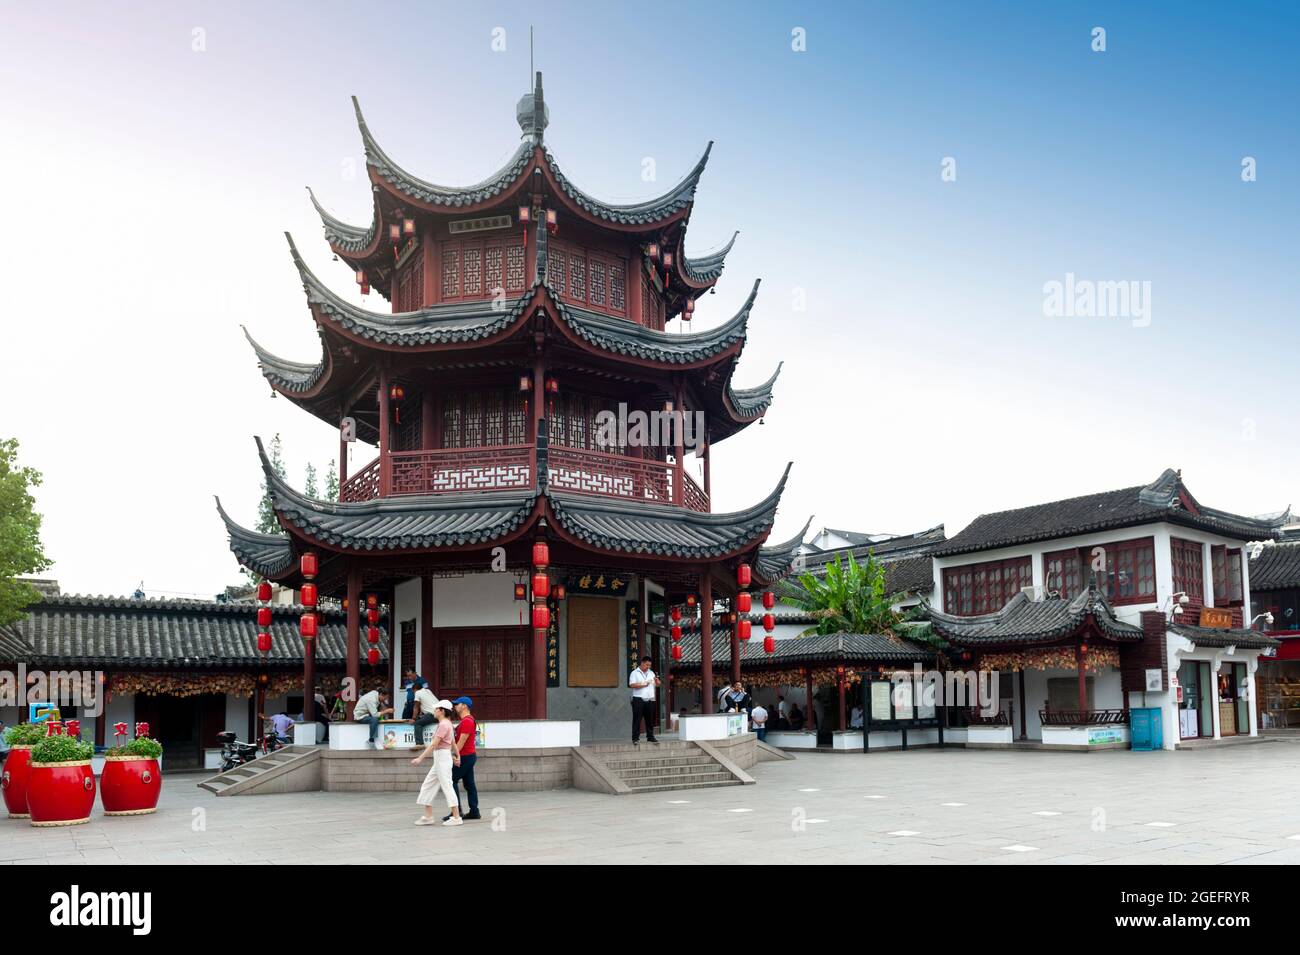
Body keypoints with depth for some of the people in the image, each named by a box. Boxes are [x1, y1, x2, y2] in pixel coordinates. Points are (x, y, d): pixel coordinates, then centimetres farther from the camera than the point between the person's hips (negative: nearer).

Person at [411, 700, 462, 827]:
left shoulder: (443, 724, -17)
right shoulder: (447, 723, 14)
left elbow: (434, 744, -21)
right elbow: (453, 742, 19)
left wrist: (420, 758, -22)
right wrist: (457, 756, 25)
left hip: (442, 758, -10)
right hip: (439, 759, 10)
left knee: (447, 786, -6)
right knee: (427, 785, 11)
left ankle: (456, 817, -3)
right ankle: (428, 817, 14)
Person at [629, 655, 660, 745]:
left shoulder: (651, 673, 17)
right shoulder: (634, 673, 0)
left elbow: (657, 684, 18)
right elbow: (632, 684, -13)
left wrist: (656, 681, -4)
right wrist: (643, 684, -16)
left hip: (650, 700, 5)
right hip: (638, 699, -5)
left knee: (650, 719, 8)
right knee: (637, 720, -4)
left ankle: (650, 737, 16)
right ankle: (635, 738, -2)